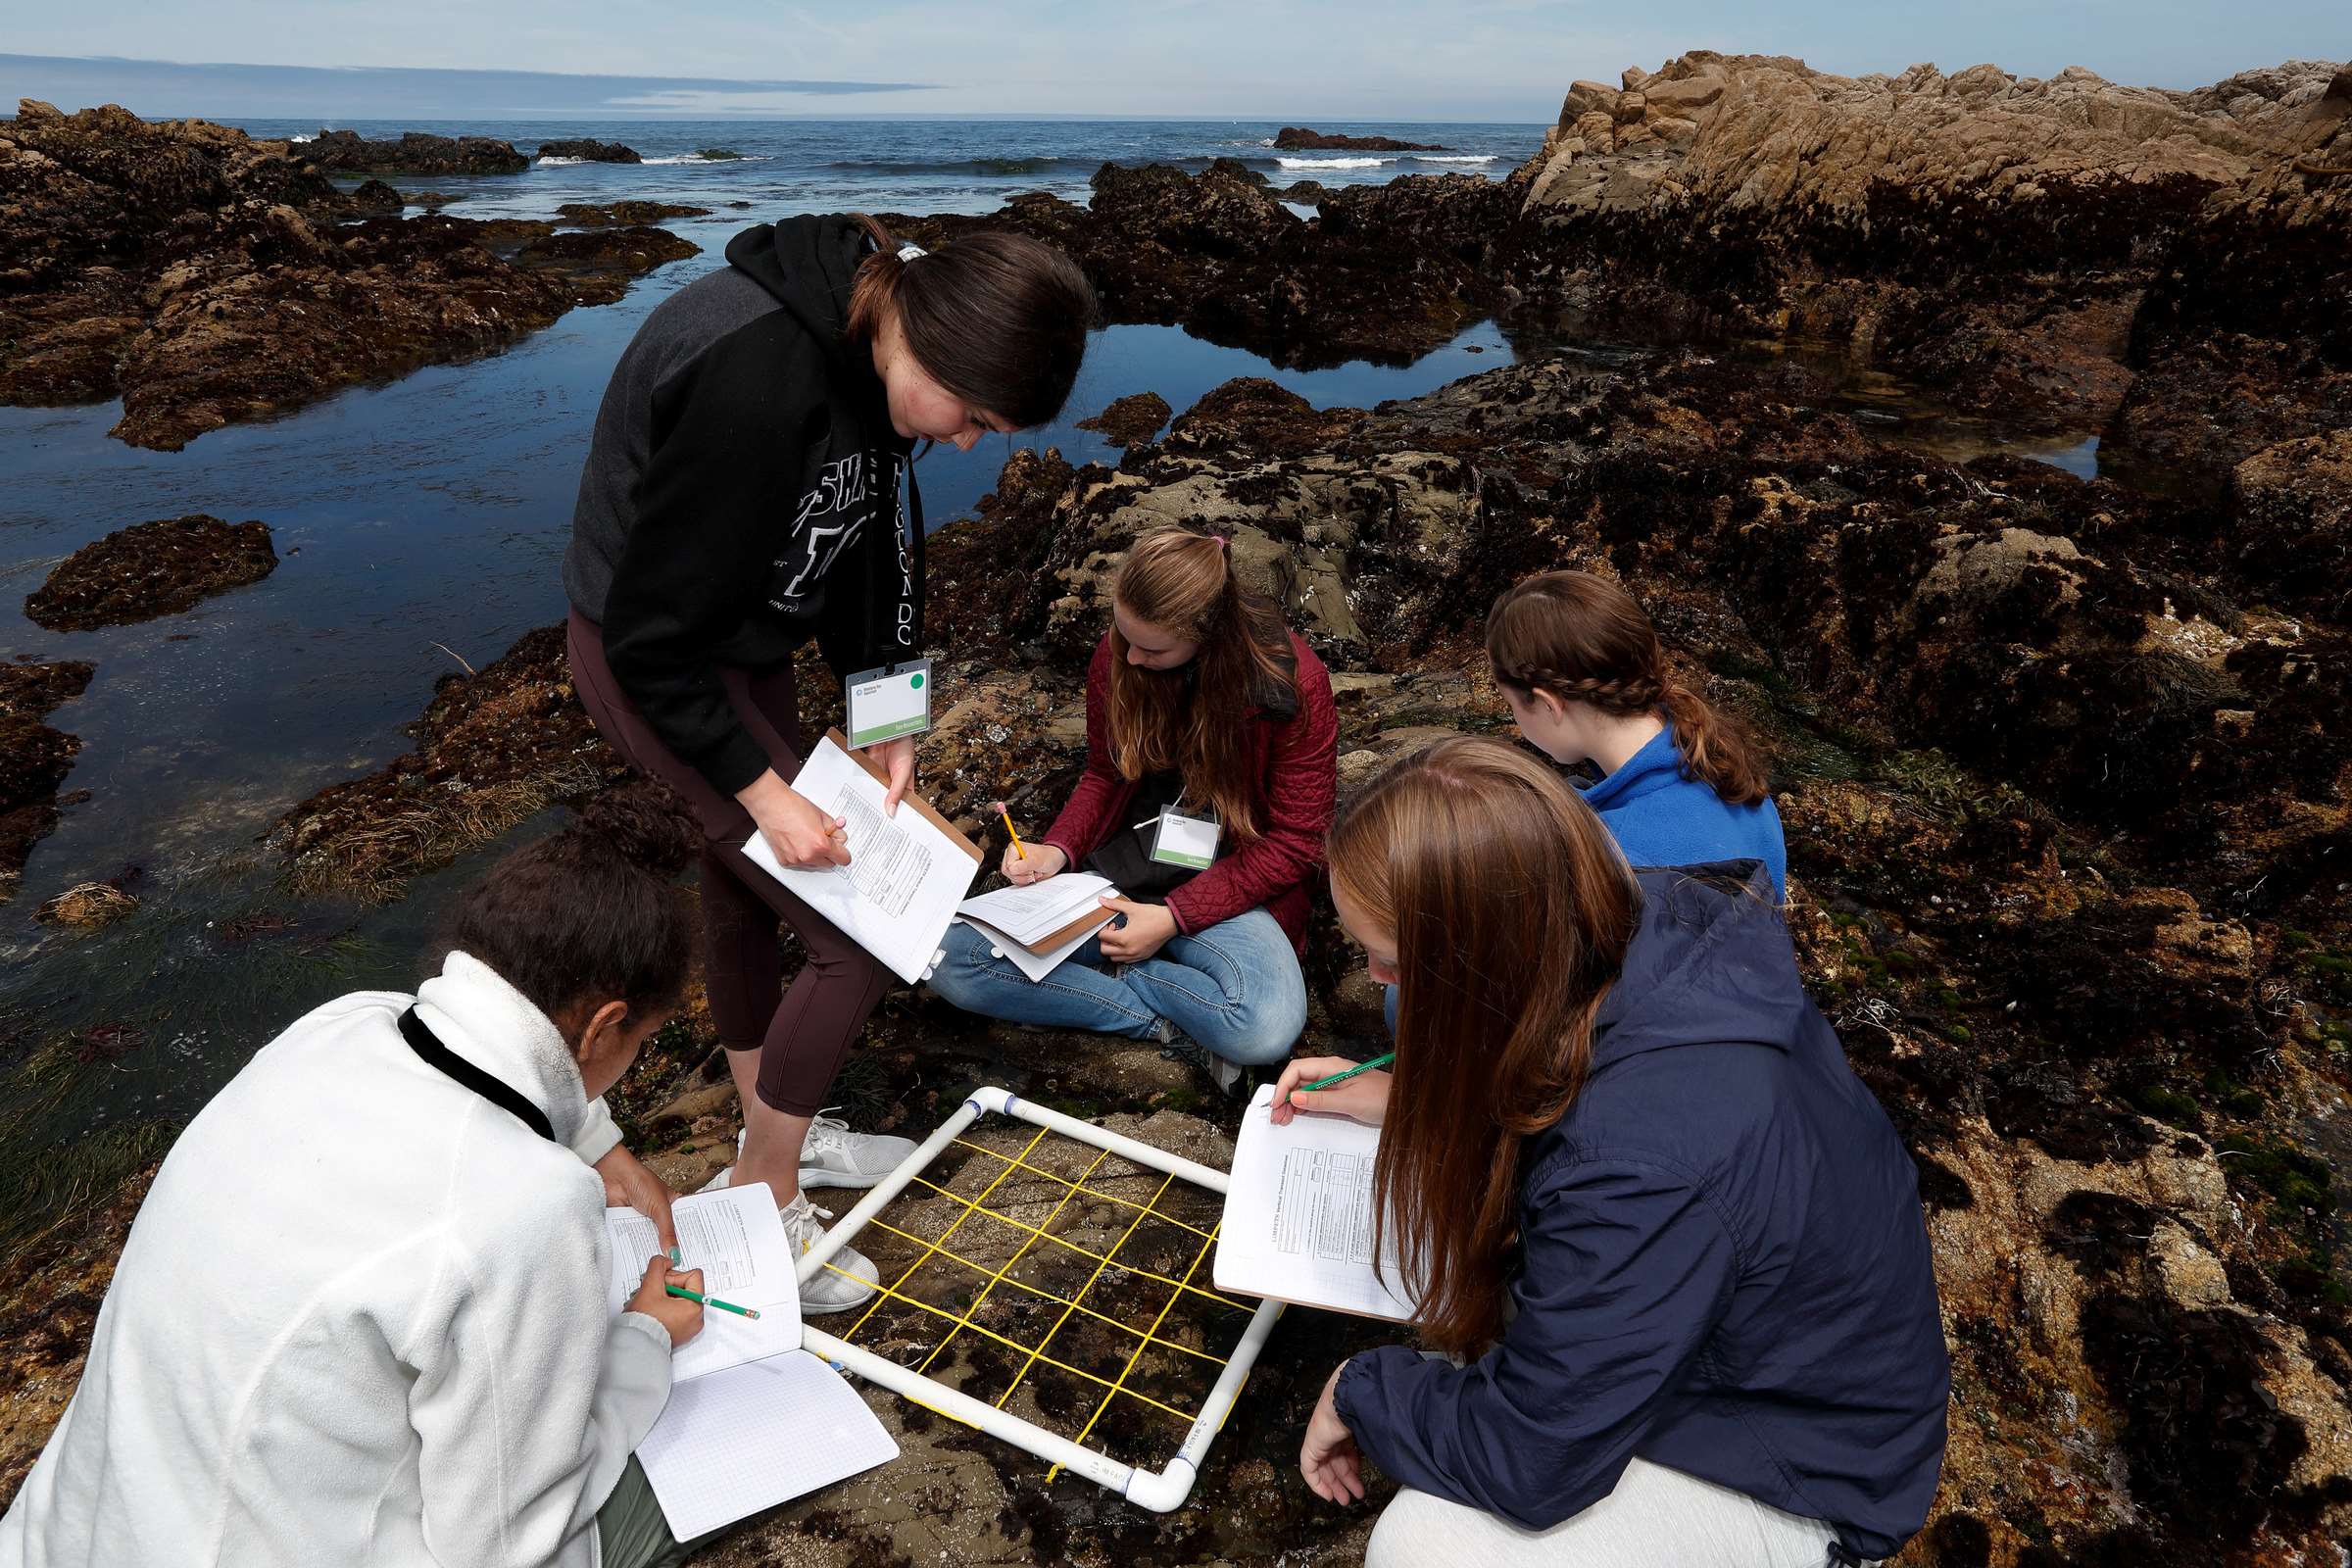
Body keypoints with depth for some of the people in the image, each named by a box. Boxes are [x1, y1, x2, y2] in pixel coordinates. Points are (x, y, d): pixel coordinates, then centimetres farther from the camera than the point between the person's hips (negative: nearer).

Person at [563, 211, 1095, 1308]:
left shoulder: (867, 337, -7)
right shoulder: (755, 379, -34)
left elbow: (867, 536, 5)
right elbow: (654, 640, -27)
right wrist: (763, 791, -20)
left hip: (745, 644, 9)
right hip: (651, 664, -9)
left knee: (742, 884, 22)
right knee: (859, 941, -5)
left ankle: (775, 1130, 45)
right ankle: (759, 1200, 17)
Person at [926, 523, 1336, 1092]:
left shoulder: (1292, 681, -16)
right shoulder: (1116, 655, -5)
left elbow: (1295, 842, -12)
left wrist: (1174, 917, -19)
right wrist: (1056, 851, -9)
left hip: (1227, 885, -3)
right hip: (1121, 871, 4)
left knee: (1267, 1029, -36)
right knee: (951, 958, -17)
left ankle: (1105, 974, -8)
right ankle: (1169, 1018, -13)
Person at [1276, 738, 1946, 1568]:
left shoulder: (1644, 1171, -42)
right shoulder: (1641, 925, -19)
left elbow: (1528, 1467, -28)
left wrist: (1363, 1391, -11)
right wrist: (1409, 1100, -2)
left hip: (1799, 1471, -7)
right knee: (1419, 1192, -1)